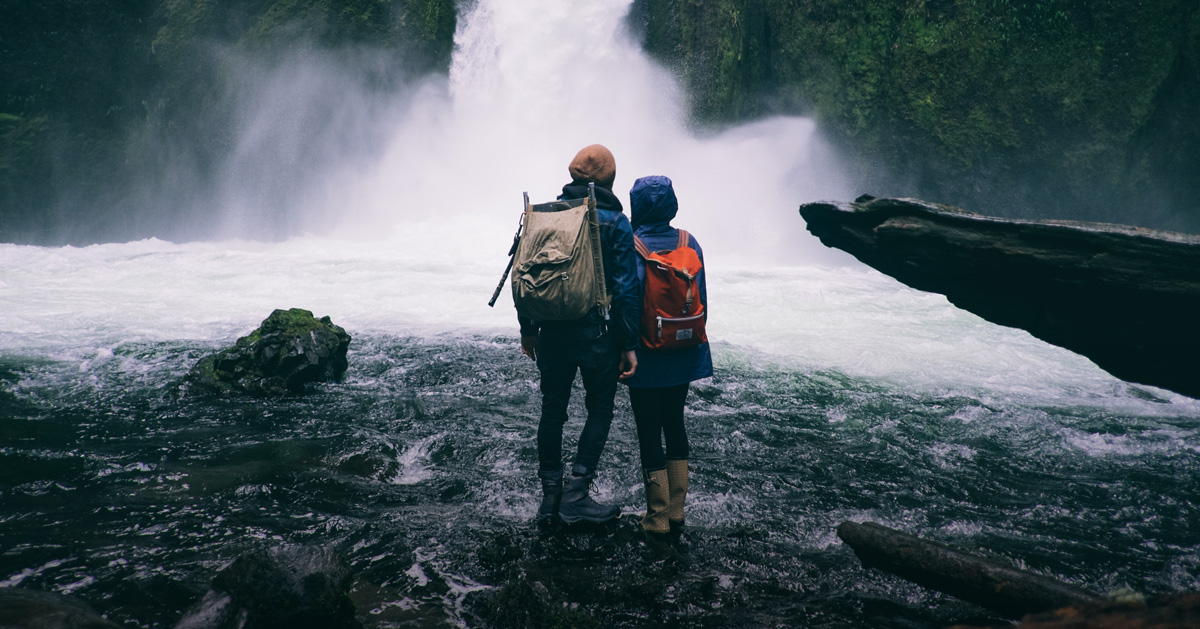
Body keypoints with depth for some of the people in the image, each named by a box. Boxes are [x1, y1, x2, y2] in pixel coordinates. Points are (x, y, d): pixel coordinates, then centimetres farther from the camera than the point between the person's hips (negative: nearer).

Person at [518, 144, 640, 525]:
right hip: (597, 333, -3)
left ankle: (550, 497, 21)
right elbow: (626, 289, -9)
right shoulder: (616, 223, -7)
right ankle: (576, 495, 4)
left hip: (552, 332, 4)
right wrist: (629, 345, -5)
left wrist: (528, 330, 14)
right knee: (600, 410, 11)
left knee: (552, 410, 14)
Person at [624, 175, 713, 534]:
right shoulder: (690, 244, -1)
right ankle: (677, 510, 24)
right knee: (675, 423, 18)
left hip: (647, 357, -5)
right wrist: (695, 342, 15)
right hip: (683, 355, 5)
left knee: (649, 430, 5)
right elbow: (702, 299, 4)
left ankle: (657, 516, 13)